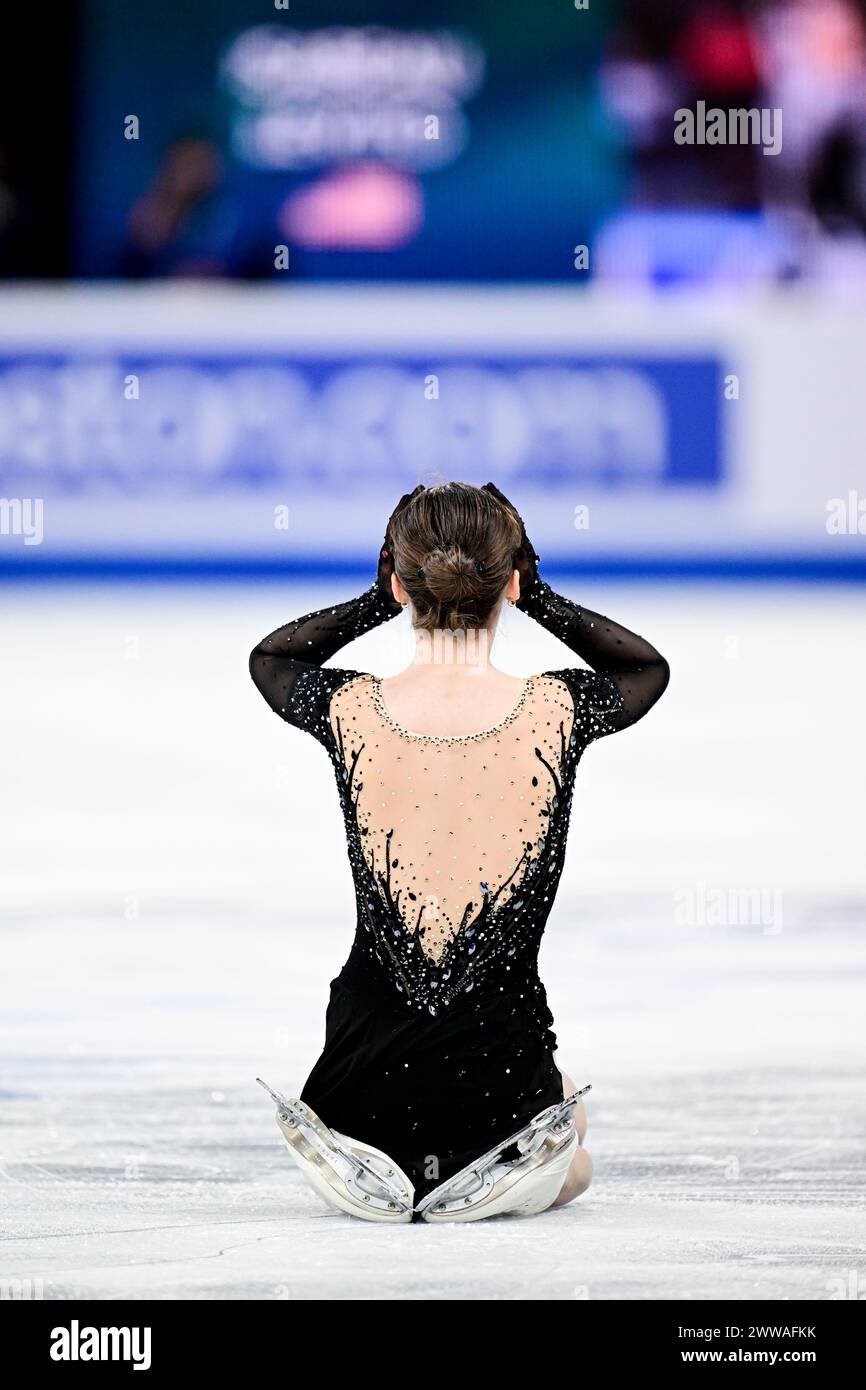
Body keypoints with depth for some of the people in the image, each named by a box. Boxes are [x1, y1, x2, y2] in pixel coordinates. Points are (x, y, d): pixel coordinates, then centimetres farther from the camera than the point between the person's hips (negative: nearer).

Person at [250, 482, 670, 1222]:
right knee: (574, 1162, 36)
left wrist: (376, 601, 9)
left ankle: (375, 1175, 14)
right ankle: (507, 1169, 12)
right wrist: (539, 597, 9)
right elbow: (649, 666, 15)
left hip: (367, 1071, 1)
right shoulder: (556, 713, -11)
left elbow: (268, 657, 18)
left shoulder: (350, 711, -9)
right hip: (501, 1069, -1)